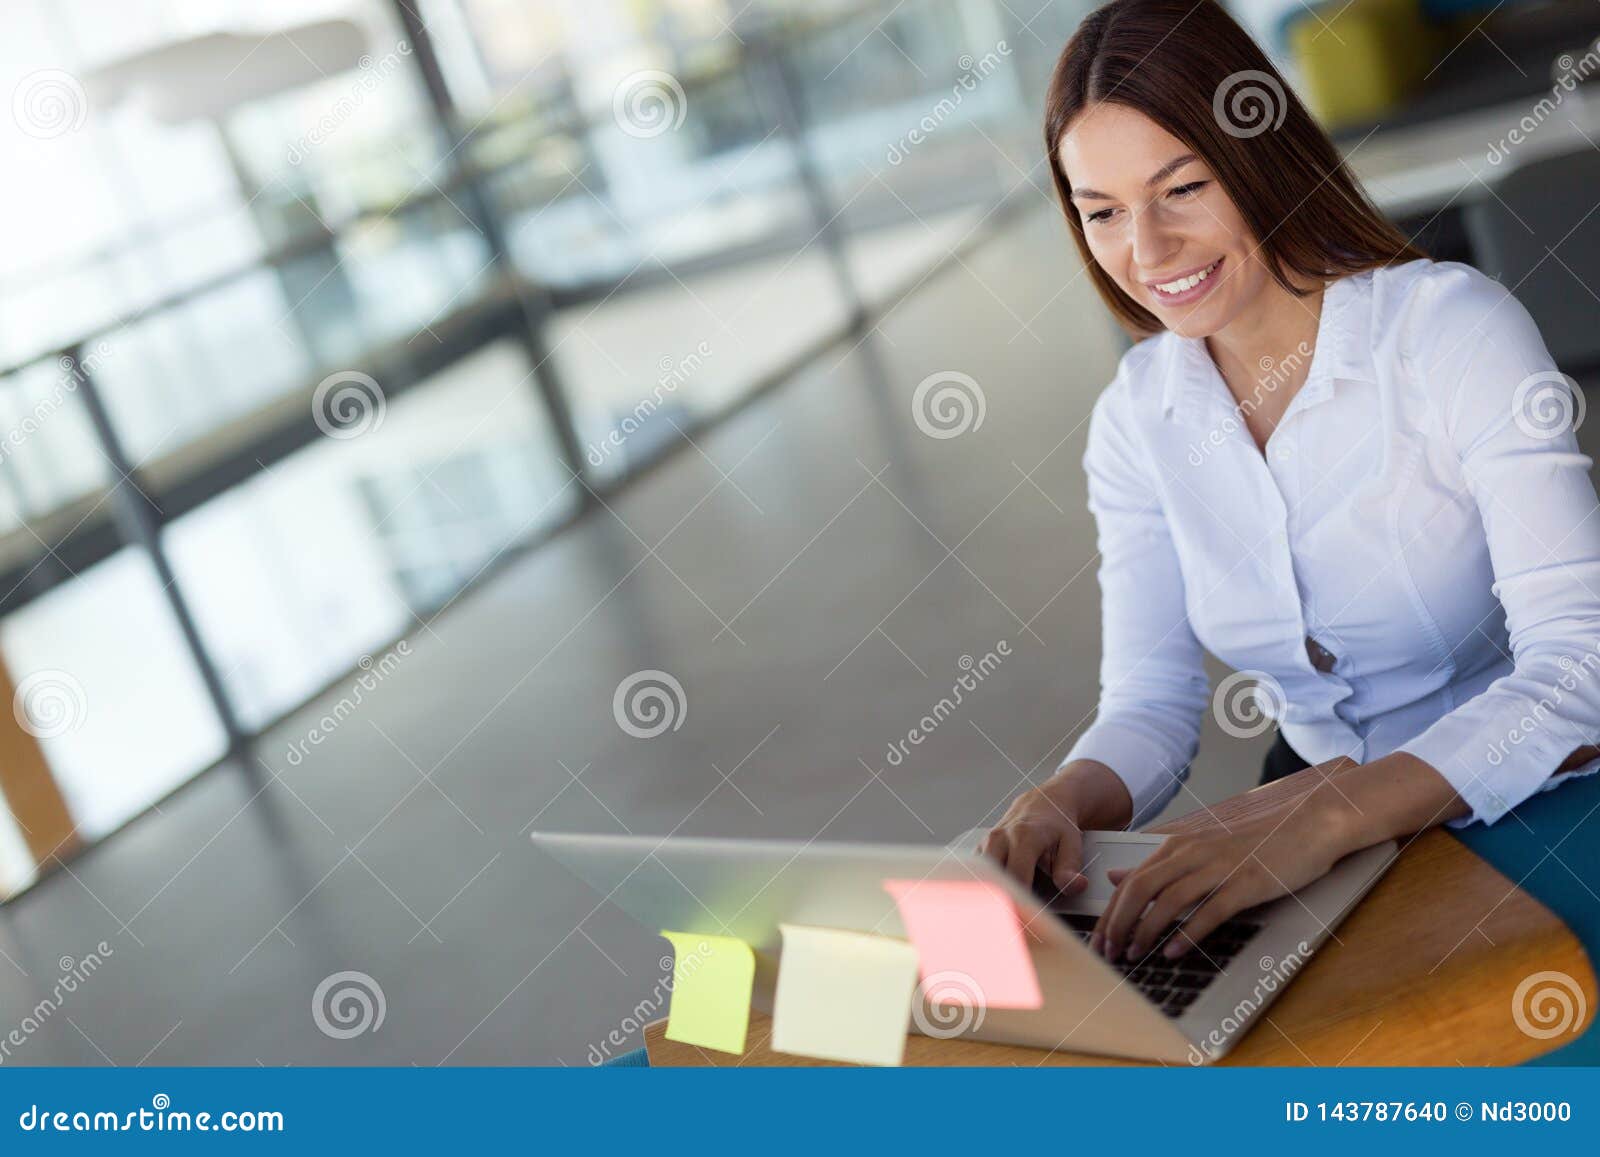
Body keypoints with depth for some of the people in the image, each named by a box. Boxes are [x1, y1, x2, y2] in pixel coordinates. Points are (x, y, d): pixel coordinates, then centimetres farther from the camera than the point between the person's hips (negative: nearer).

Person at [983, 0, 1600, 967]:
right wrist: (1064, 801, -25)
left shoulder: (1455, 329, -16)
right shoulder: (1136, 422, 1)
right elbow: (1151, 703, 0)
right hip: (1322, 827, 5)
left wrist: (1324, 823, -39)